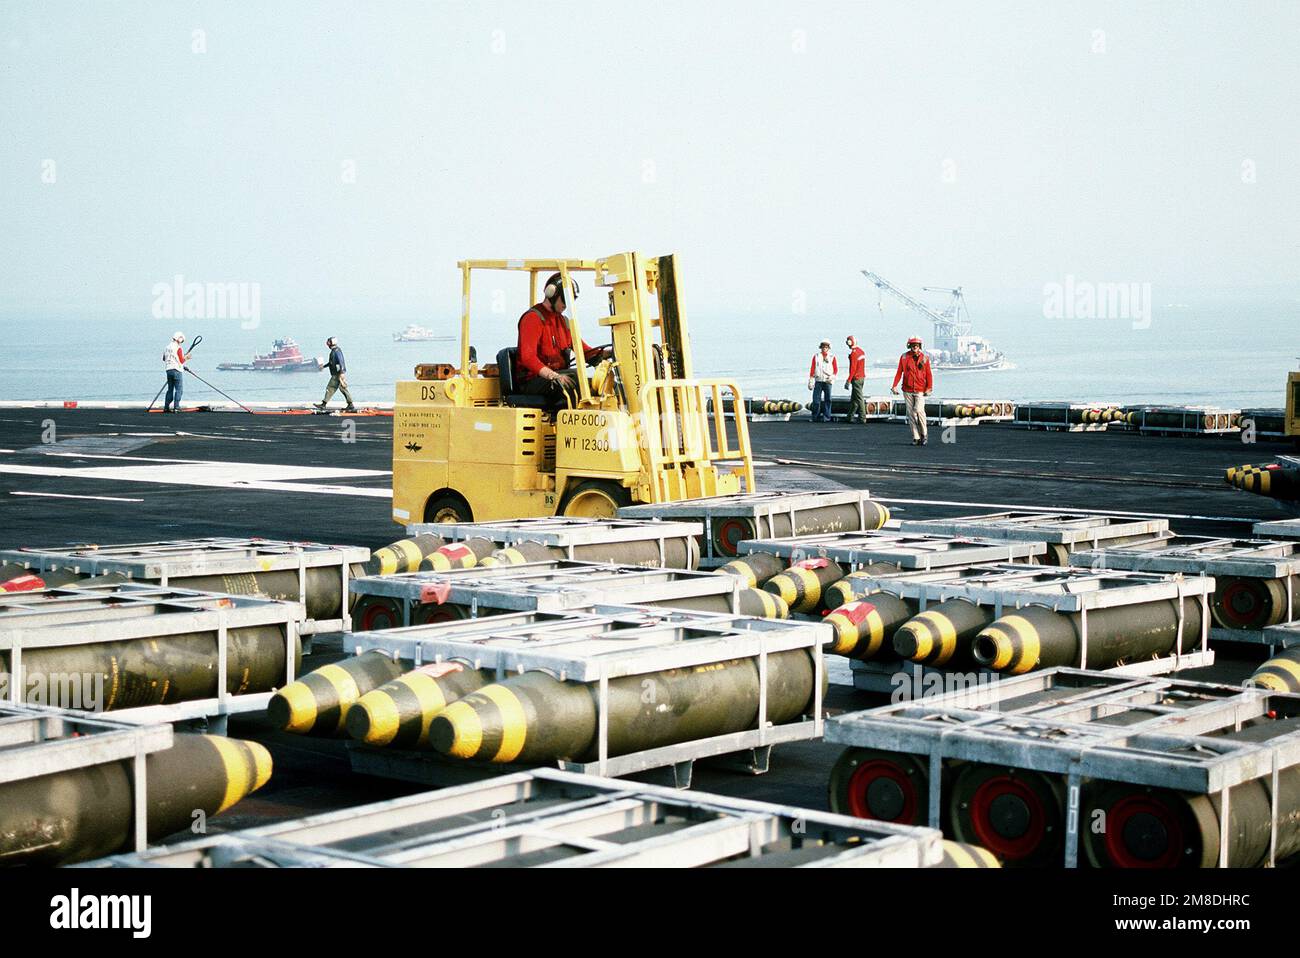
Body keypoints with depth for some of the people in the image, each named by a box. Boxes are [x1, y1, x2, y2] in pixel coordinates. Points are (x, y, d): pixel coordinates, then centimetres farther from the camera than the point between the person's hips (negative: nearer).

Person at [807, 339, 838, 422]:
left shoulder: (832, 357, 7)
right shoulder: (816, 356, 9)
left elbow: (836, 369, 8)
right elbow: (812, 369, 9)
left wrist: (833, 376, -11)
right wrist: (810, 381, 4)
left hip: (827, 381, -1)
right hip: (818, 381, 1)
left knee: (827, 400, -1)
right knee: (816, 400, -3)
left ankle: (826, 417, 3)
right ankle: (815, 417, 4)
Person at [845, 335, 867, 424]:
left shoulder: (853, 353, -17)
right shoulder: (862, 351, 10)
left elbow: (853, 368, -20)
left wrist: (849, 380, -17)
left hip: (856, 378, -9)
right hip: (862, 377, 9)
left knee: (859, 398, -6)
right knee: (854, 398, 15)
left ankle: (862, 418, -5)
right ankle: (850, 416, 22)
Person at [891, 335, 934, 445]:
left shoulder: (924, 358, 3)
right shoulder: (904, 357, 4)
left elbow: (928, 374, 5)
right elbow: (899, 373, 5)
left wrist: (929, 387, -5)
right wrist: (894, 386, -5)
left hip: (920, 390, -2)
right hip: (907, 390, 2)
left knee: (919, 410, -18)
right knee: (911, 414, 3)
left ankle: (923, 434, -1)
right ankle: (916, 438, 9)